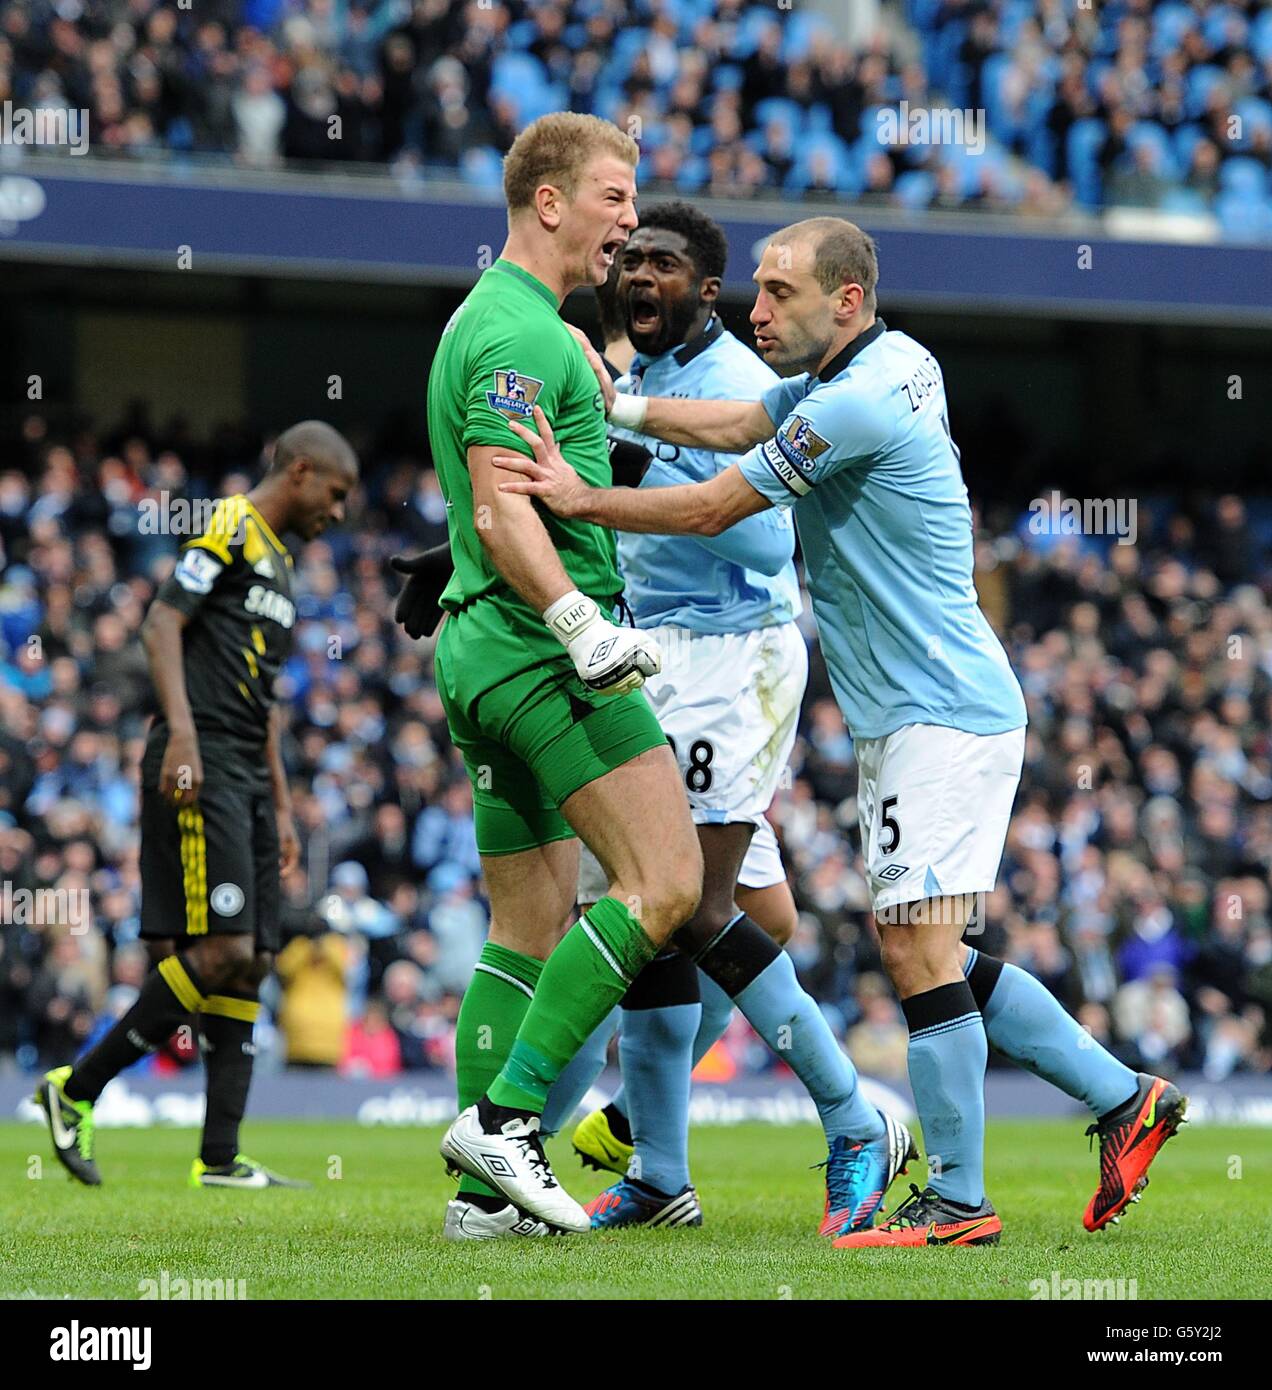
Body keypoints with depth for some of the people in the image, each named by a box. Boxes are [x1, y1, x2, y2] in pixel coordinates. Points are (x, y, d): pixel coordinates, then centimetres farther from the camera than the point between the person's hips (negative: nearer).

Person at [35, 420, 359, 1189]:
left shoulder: (279, 562, 25)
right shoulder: (231, 529, -3)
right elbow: (163, 622, -14)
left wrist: (282, 807, 25)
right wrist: (181, 734, -25)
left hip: (247, 779, 10)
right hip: (200, 770, -10)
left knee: (250, 963, 3)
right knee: (221, 949, -16)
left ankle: (221, 1158, 2)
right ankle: (77, 1089, -7)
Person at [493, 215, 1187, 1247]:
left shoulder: (858, 404, -19)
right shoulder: (886, 363, 10)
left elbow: (710, 510, -14)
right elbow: (739, 426, 24)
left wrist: (581, 497, -6)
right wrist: (617, 405, 16)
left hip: (942, 715, -11)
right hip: (905, 720, 11)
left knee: (920, 946, -12)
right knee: (925, 954, 12)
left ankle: (957, 1201, -9)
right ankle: (1124, 1099, 18)